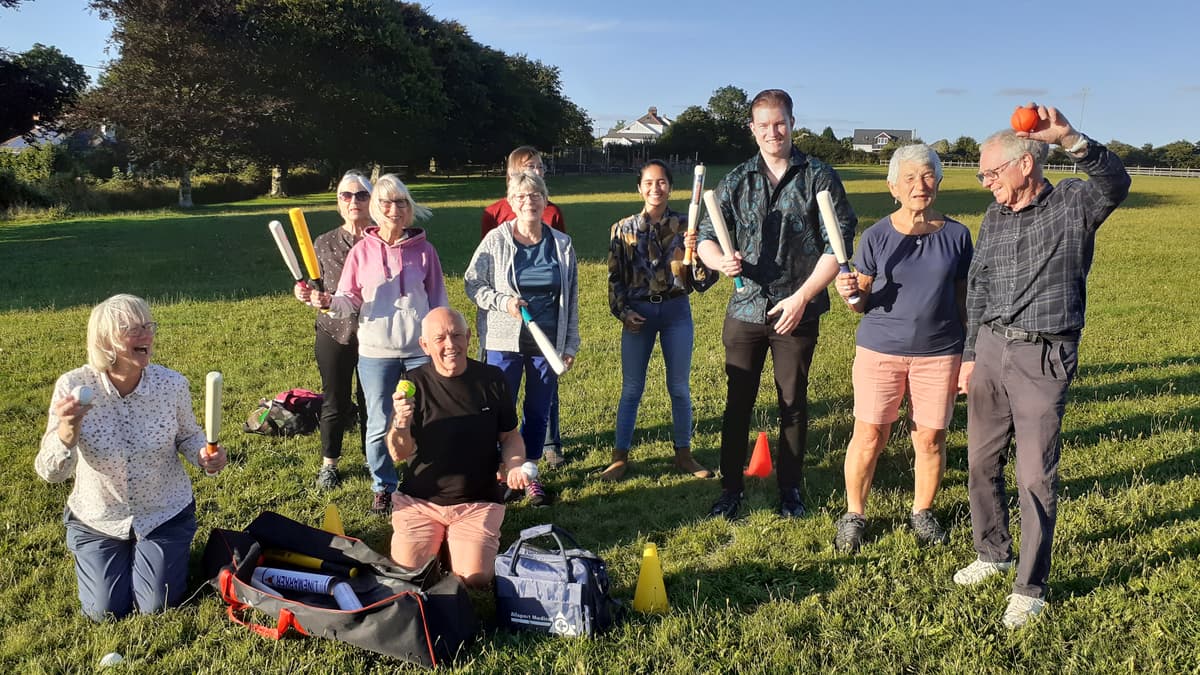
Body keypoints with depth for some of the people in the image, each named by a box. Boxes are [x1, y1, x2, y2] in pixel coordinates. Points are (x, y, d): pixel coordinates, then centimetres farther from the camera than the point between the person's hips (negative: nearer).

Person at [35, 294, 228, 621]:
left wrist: (205, 456, -23)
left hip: (164, 514, 0)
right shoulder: (73, 387, -21)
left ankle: (175, 549, 31)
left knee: (157, 608, -1)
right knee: (105, 612, 4)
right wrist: (67, 429, -40)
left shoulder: (173, 384, -19)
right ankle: (123, 555, 35)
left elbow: (188, 436, 0)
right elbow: (50, 473, -20)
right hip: (97, 519, 0)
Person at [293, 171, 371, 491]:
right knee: (334, 402, 11)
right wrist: (303, 291, -10)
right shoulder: (325, 243, 2)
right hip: (334, 333, 1)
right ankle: (328, 464, 29)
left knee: (370, 402, 8)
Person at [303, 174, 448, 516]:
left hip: (421, 349, 0)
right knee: (379, 425, 8)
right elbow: (350, 300, 0)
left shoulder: (423, 250, 1)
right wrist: (328, 302, -20)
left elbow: (438, 301, 7)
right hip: (376, 351, 0)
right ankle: (384, 487, 26)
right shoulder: (362, 251, 0)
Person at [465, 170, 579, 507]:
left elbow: (571, 298, 9)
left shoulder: (562, 244, 4)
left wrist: (570, 344, 8)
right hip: (504, 341, -2)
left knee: (539, 410, 10)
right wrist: (502, 301, -16)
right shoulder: (495, 240, -3)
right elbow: (472, 283, 1)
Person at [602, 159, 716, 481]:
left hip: (676, 311, 0)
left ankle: (683, 454, 24)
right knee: (631, 389, 5)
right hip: (638, 313, 0)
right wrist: (622, 312, -6)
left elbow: (702, 281, -4)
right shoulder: (623, 229, 1)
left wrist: (694, 251, -21)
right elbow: (614, 277, 6)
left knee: (680, 387, 9)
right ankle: (620, 457, 16)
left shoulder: (685, 226, -1)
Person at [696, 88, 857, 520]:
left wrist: (801, 297, -12)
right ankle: (731, 490, 19)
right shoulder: (737, 181, 7)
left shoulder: (819, 177, 0)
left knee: (793, 404, 9)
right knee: (737, 403, 6)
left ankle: (790, 490, 24)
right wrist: (721, 260, -18)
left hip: (798, 312, -2)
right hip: (746, 309, 2)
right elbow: (706, 237, 6)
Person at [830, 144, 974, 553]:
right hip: (880, 350, -1)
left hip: (938, 353, 1)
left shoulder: (956, 235, 1)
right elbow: (862, 302, 2)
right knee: (869, 435, 2)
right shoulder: (877, 236, -3)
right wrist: (850, 293, -22)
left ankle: (922, 512, 30)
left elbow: (963, 300, 7)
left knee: (931, 438, 7)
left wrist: (970, 357, 6)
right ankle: (853, 515, 20)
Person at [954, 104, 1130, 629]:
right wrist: (971, 355, 14)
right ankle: (993, 553, 33)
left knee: (1036, 477, -2)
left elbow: (1115, 183, -28)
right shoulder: (994, 219, 10)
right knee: (981, 462, 13)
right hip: (991, 349, 6)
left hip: (1044, 359, -6)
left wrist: (1070, 138, -43)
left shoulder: (1073, 204, -5)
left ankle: (1030, 588, 12)